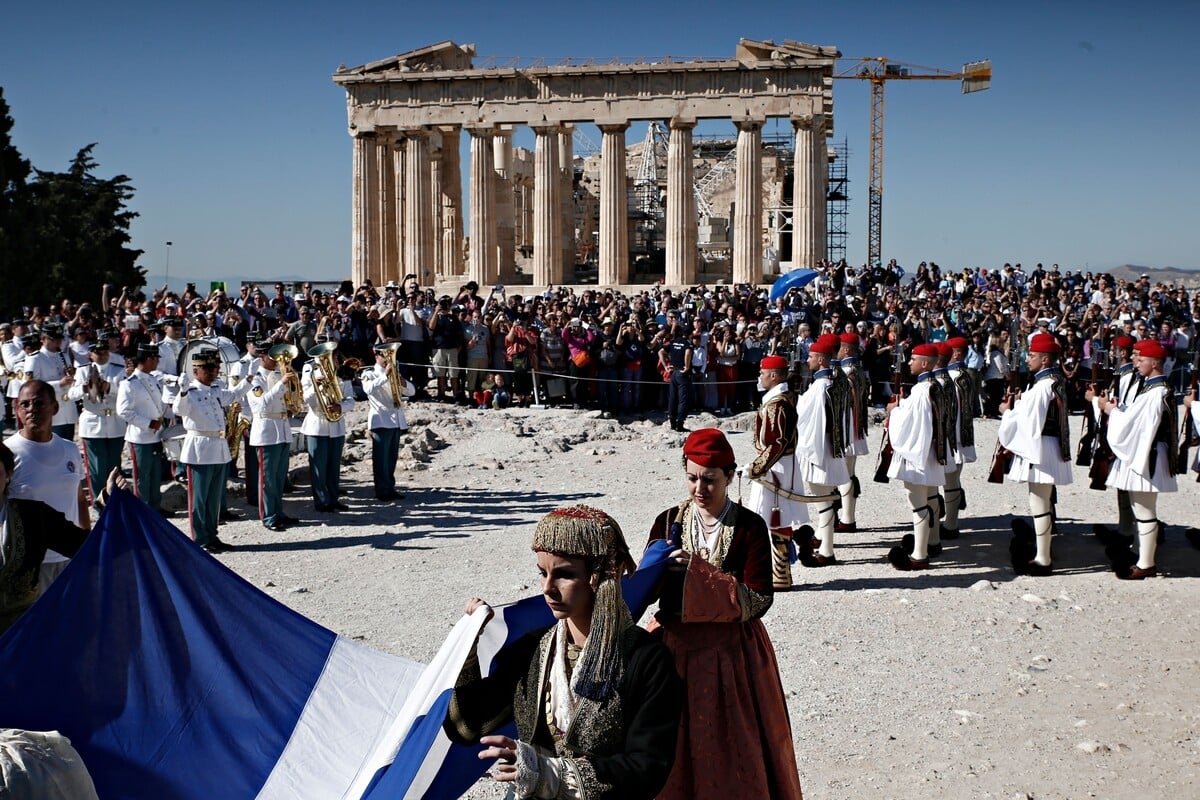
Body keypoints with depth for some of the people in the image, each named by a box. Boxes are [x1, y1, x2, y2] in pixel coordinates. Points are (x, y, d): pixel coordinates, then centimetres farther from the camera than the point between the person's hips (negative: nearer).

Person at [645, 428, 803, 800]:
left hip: (732, 655, -2)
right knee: (674, 751, 6)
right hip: (676, 650, 2)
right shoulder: (669, 522, 1)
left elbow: (758, 600, -15)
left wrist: (698, 573, -23)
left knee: (734, 752, 5)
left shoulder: (750, 528, -6)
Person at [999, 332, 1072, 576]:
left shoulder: (1041, 386, -20)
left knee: (1039, 505, -4)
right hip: (1050, 448, 10)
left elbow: (1027, 421, -18)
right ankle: (1043, 552, 33)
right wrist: (1021, 402, 10)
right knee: (1044, 503, 20)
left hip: (1038, 449, -10)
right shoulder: (1056, 381, 11)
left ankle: (1041, 560, 1)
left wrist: (1007, 411, -2)